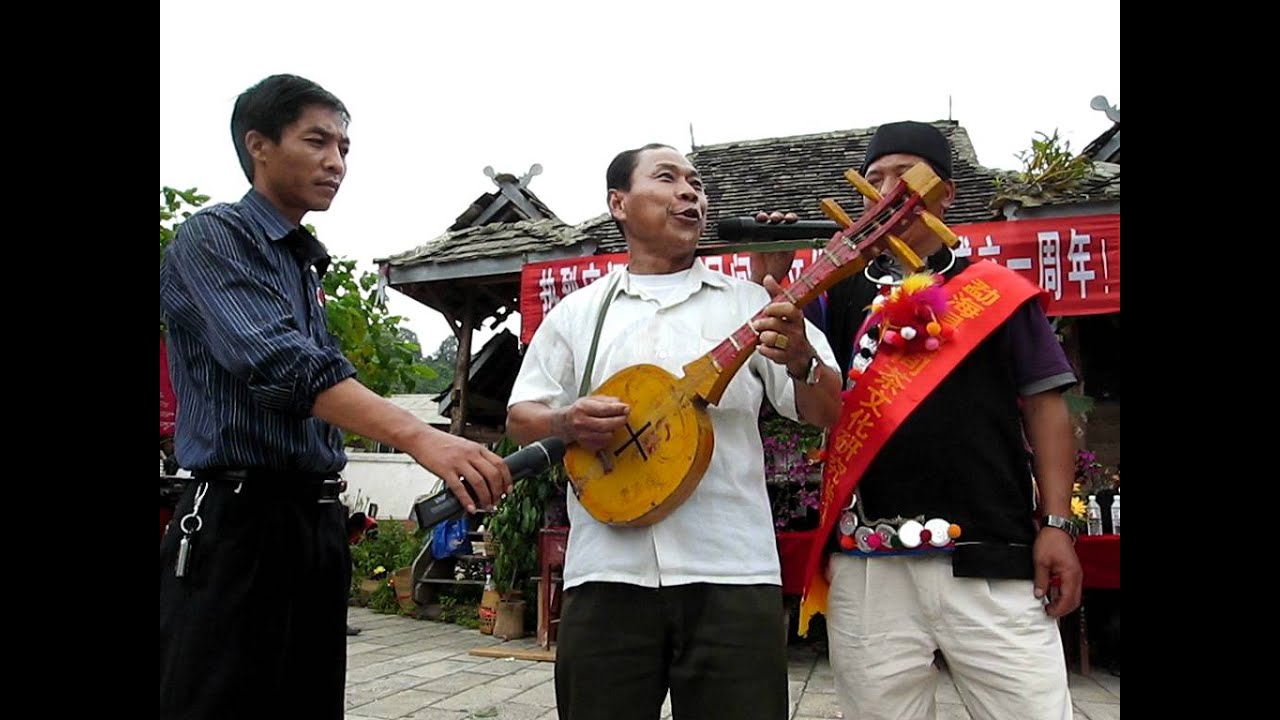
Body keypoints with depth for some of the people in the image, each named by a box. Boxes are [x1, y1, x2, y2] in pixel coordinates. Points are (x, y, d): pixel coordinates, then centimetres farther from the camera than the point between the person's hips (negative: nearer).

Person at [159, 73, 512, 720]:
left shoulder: (307, 265, 18)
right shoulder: (214, 238, -7)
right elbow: (278, 364, -24)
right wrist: (419, 437, -35)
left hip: (317, 521, 8)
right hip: (239, 520, -8)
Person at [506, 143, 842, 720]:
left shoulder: (753, 303, 8)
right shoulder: (577, 312, 12)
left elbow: (830, 414, 5)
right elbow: (520, 417, 13)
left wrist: (801, 360, -17)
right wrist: (566, 423, -10)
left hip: (732, 570, 0)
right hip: (608, 571, 1)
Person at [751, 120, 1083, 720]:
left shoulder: (997, 291, 8)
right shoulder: (842, 295, 13)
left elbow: (1045, 406, 6)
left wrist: (1055, 523, -3)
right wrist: (769, 281, -8)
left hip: (990, 558, -2)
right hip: (867, 561, 2)